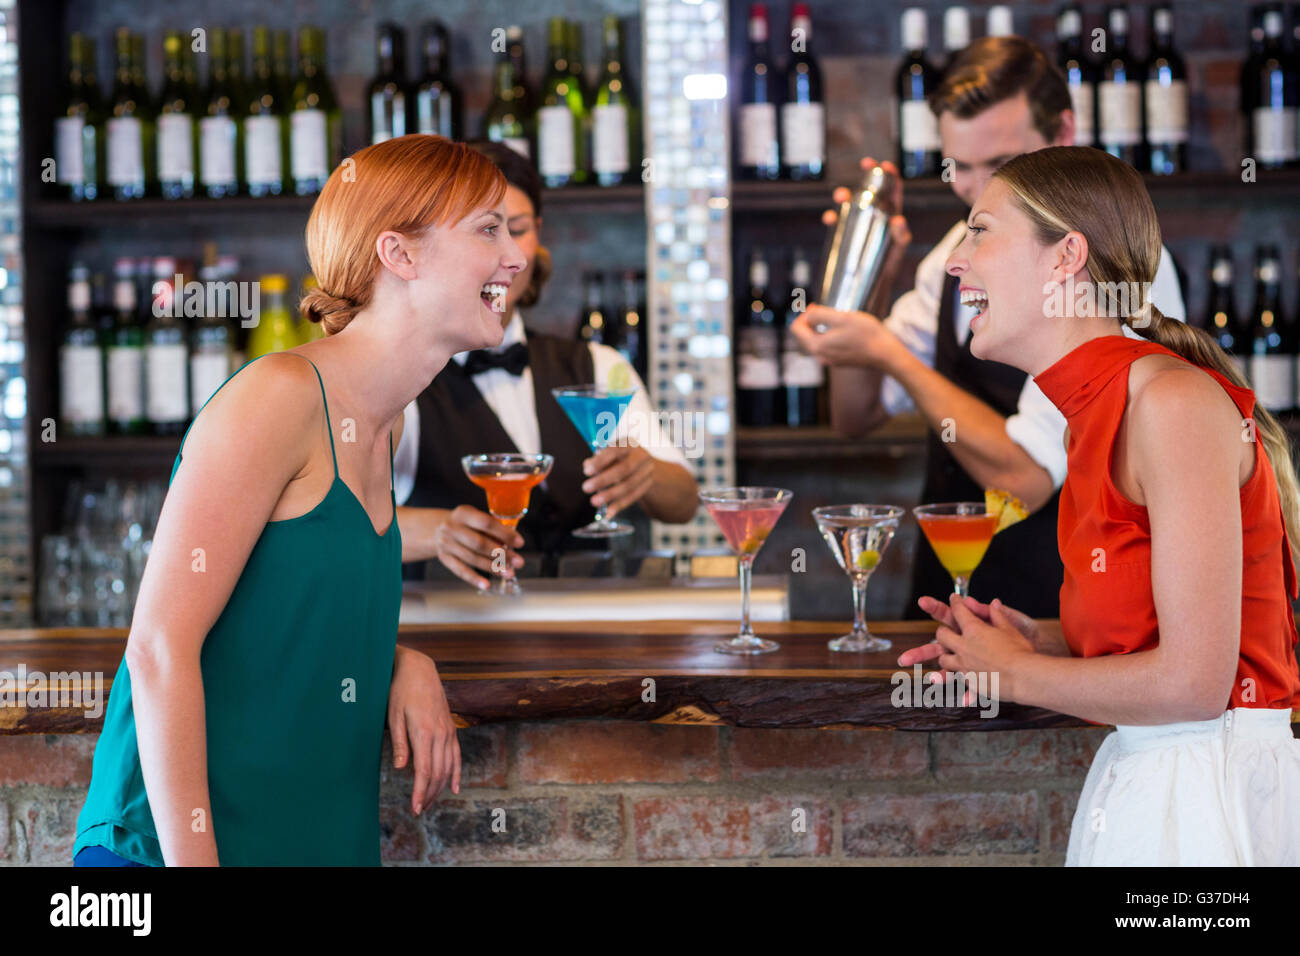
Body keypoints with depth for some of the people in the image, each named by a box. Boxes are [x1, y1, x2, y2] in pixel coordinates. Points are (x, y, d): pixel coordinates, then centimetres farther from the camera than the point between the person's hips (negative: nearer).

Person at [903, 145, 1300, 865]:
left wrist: (1014, 673, -6)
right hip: (1137, 777, 8)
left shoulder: (1173, 400, -15)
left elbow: (1192, 681, -19)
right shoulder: (1100, 411, 11)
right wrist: (1040, 641, 5)